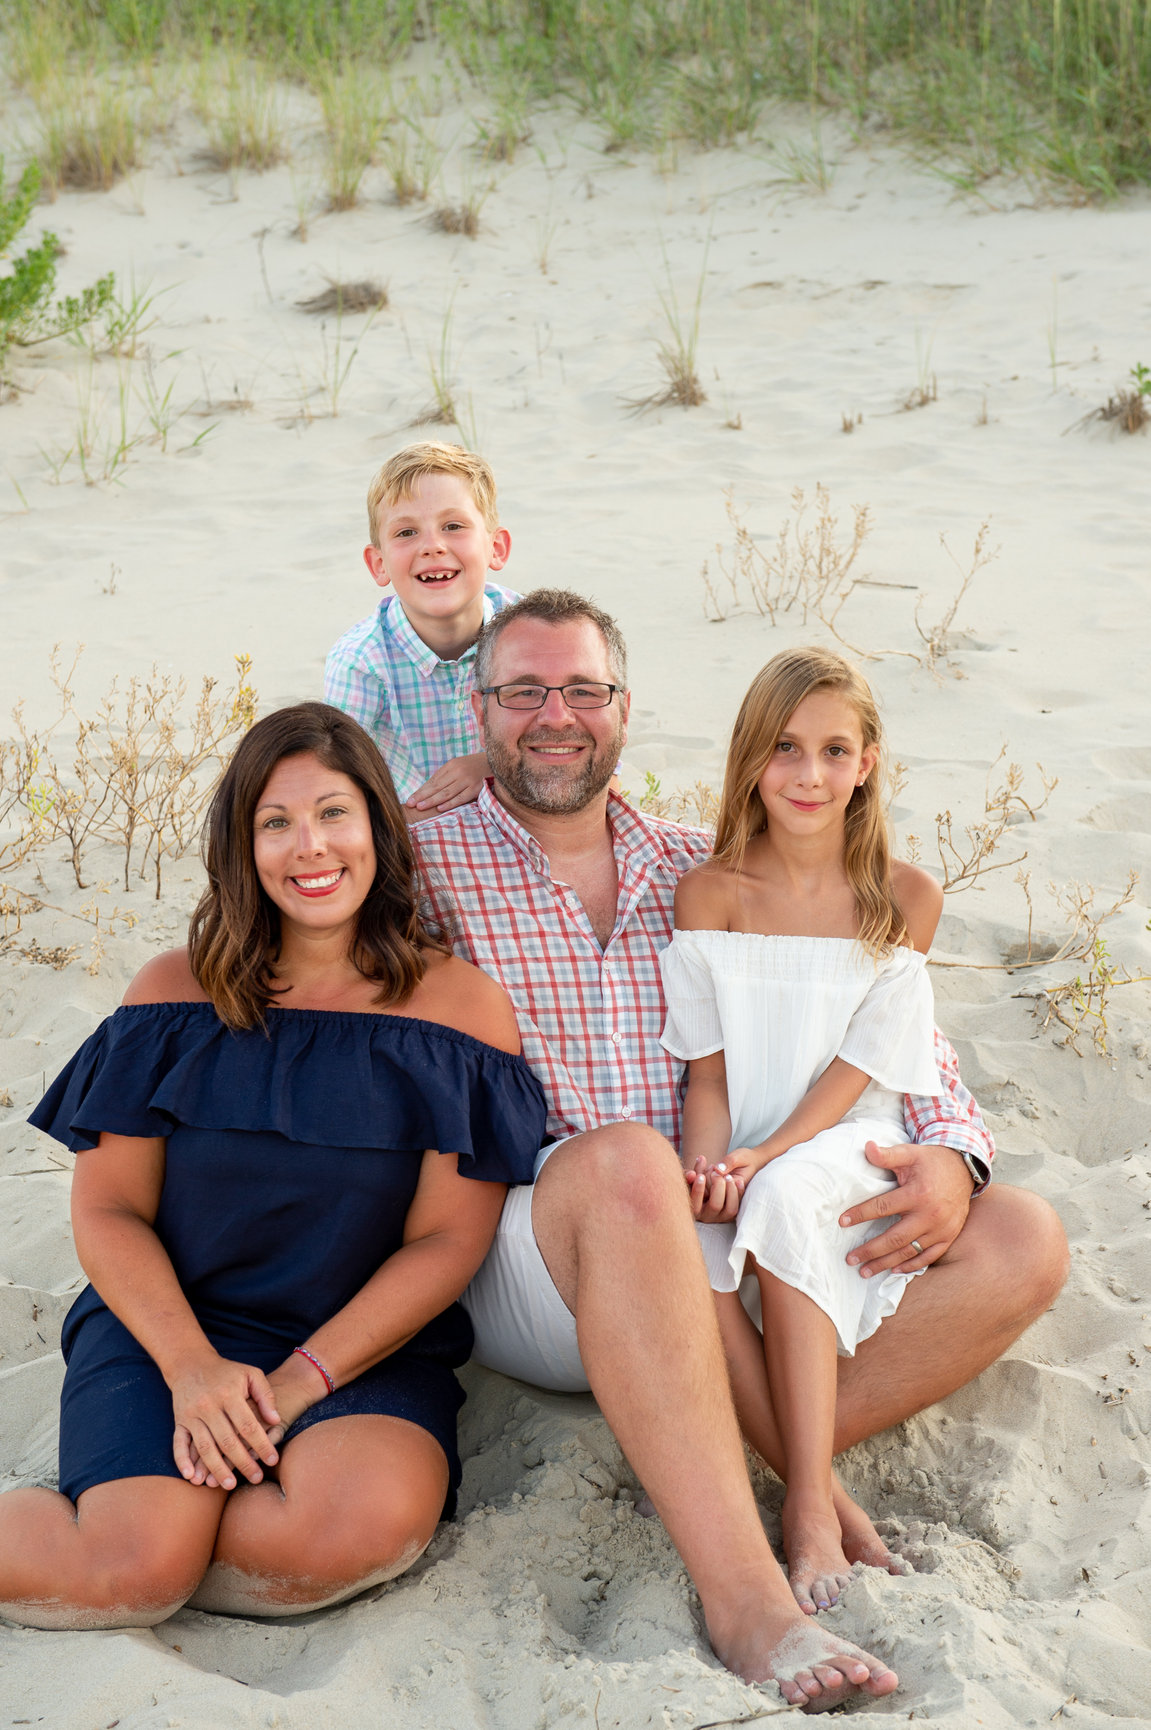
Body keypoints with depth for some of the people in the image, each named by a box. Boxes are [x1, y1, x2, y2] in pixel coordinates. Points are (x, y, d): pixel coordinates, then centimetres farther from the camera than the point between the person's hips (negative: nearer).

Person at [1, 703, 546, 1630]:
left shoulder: (465, 1007, 1)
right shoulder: (176, 994, 5)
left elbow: (446, 1241, -3)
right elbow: (108, 1210, 3)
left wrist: (301, 1381, -14)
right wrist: (191, 1367, -15)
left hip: (368, 1349, 1)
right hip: (166, 1329, -1)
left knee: (375, 1517, -31)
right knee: (145, 1553, -29)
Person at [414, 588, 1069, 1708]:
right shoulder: (426, 863, 7)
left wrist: (948, 1152, -4)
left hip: (720, 1257, 5)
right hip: (518, 1256, -4)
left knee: (1021, 1242, -11)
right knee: (625, 1160, -39)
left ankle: (751, 1471, -24)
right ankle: (746, 1597, -36)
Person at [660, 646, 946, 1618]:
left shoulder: (908, 899, 1)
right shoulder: (708, 894, 4)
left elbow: (863, 1066, -4)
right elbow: (707, 1068, 3)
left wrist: (767, 1155, -19)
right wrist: (705, 1166, -17)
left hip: (848, 1148, -2)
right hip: (741, 1161, 2)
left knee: (784, 1201, -35)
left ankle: (805, 1503, -31)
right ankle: (824, 1492, -25)